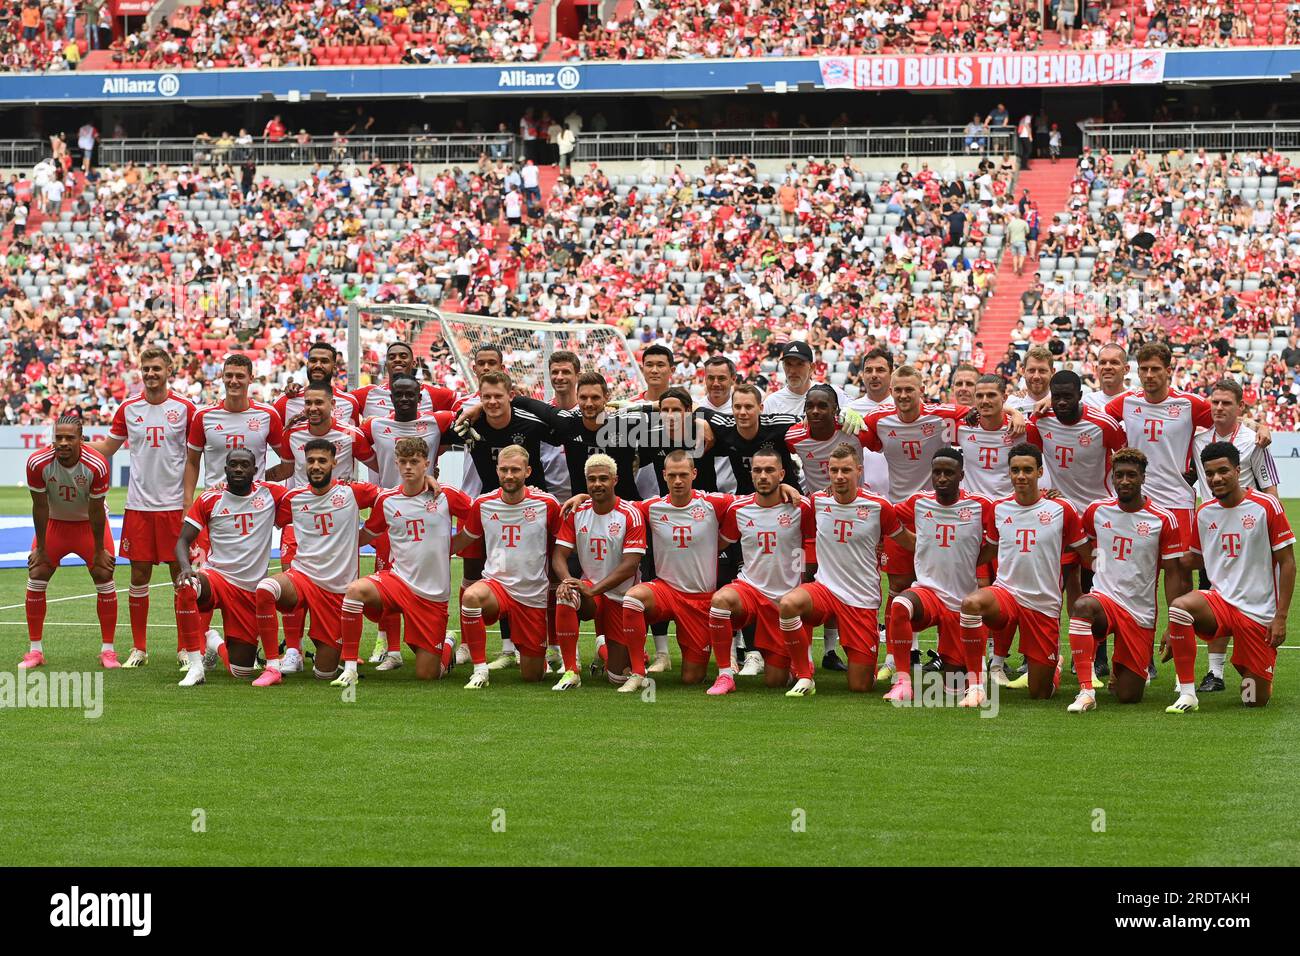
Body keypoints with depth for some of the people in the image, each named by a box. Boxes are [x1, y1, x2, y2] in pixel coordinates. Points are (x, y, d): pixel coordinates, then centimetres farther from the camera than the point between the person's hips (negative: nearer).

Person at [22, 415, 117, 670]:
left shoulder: (96, 465, -30)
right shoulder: (38, 463, -28)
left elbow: (96, 510, -20)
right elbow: (40, 507, -16)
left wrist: (99, 550, -11)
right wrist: (41, 548, -9)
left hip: (89, 523, -1)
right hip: (54, 523, 1)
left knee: (104, 576, -8)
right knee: (36, 577, -6)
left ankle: (108, 650, 2)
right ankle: (35, 650, 3)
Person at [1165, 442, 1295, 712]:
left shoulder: (1266, 506, -7)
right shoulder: (1204, 513, 6)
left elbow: (1287, 563, -5)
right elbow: (1193, 561, 18)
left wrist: (1280, 617, -11)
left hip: (1259, 611, -3)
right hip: (1220, 598, 3)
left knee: (1257, 700, -2)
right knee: (1180, 606, -32)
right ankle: (1187, 694, -24)